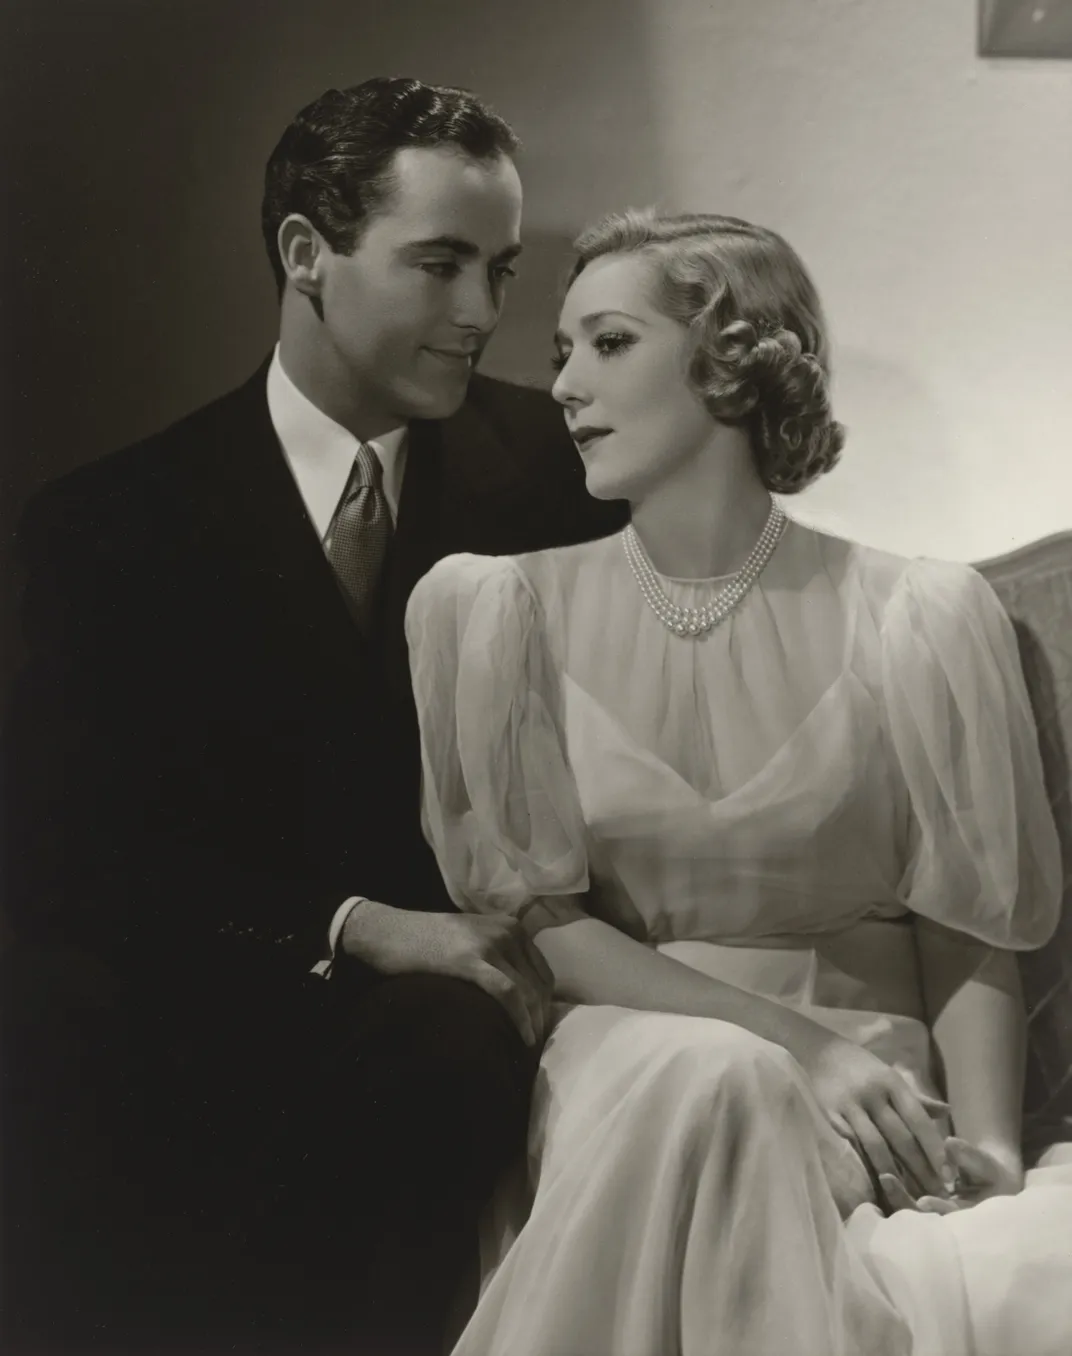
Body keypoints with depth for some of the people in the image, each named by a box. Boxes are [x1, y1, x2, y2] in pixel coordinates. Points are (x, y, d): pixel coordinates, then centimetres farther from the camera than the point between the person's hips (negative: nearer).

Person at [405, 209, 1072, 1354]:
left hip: (876, 1084, 0)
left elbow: (967, 942, 2)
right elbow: (530, 915, -2)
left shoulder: (920, 620, -1)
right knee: (713, 1079, -34)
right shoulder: (497, 608, 2)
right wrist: (791, 1039, -15)